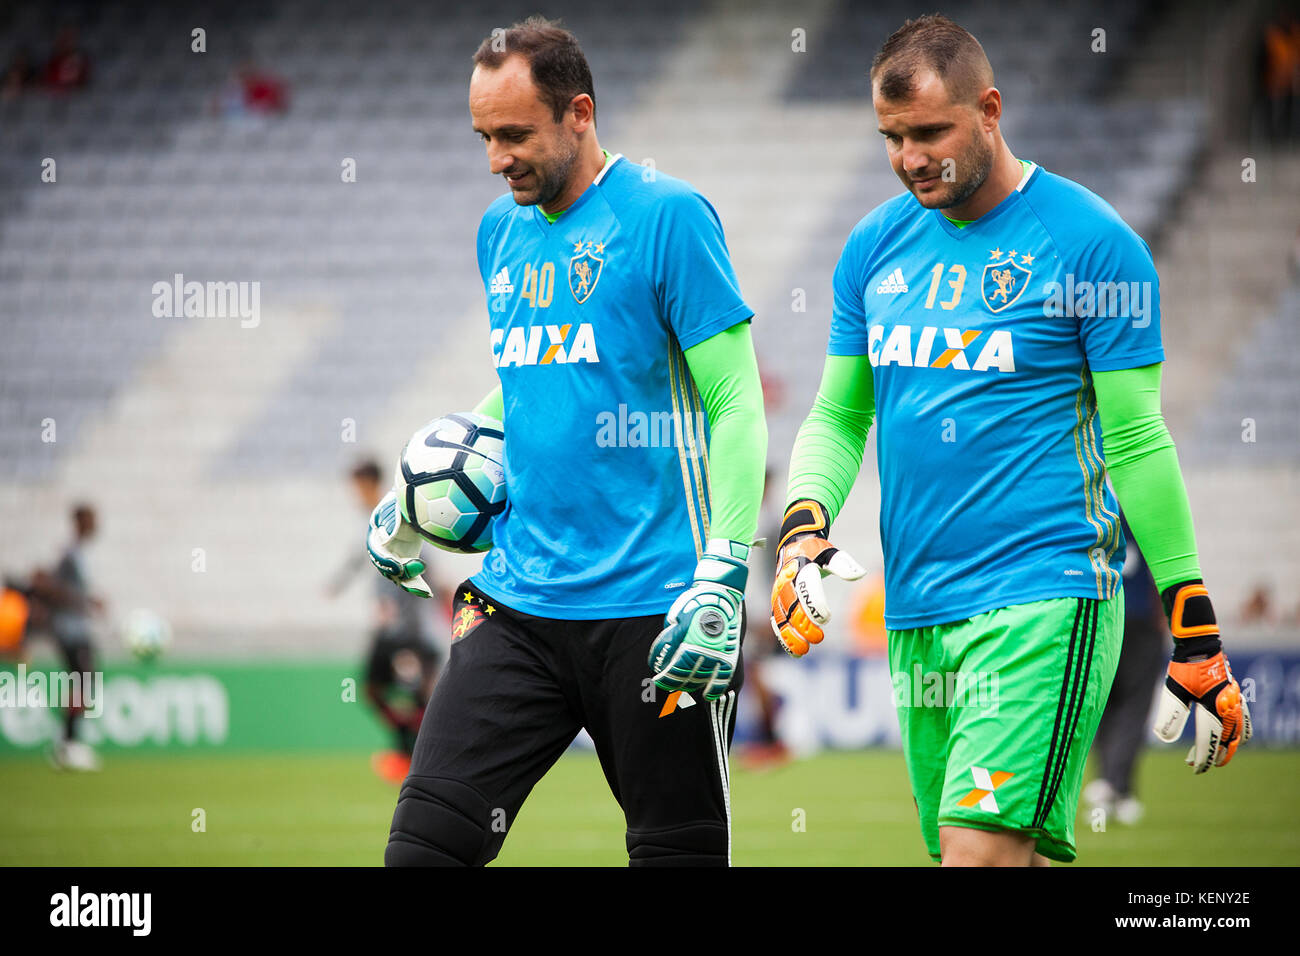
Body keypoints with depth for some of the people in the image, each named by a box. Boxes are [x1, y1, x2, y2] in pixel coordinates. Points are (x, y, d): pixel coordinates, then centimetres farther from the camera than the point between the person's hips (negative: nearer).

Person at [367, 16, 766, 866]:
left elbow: (737, 403, -10)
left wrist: (721, 579, -18)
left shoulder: (666, 216, -7)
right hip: (519, 601, 6)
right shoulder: (500, 230, 13)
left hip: (650, 609, -6)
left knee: (679, 852, 2)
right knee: (425, 840, -5)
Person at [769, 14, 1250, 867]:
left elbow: (1135, 441, -5)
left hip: (1045, 599, -6)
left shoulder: (1091, 242, -5)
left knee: (981, 849, -19)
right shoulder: (876, 247, 11)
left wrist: (1196, 639, -5)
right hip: (916, 614, 6)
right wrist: (804, 530, -2)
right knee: (985, 854, 8)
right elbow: (839, 414, 18)